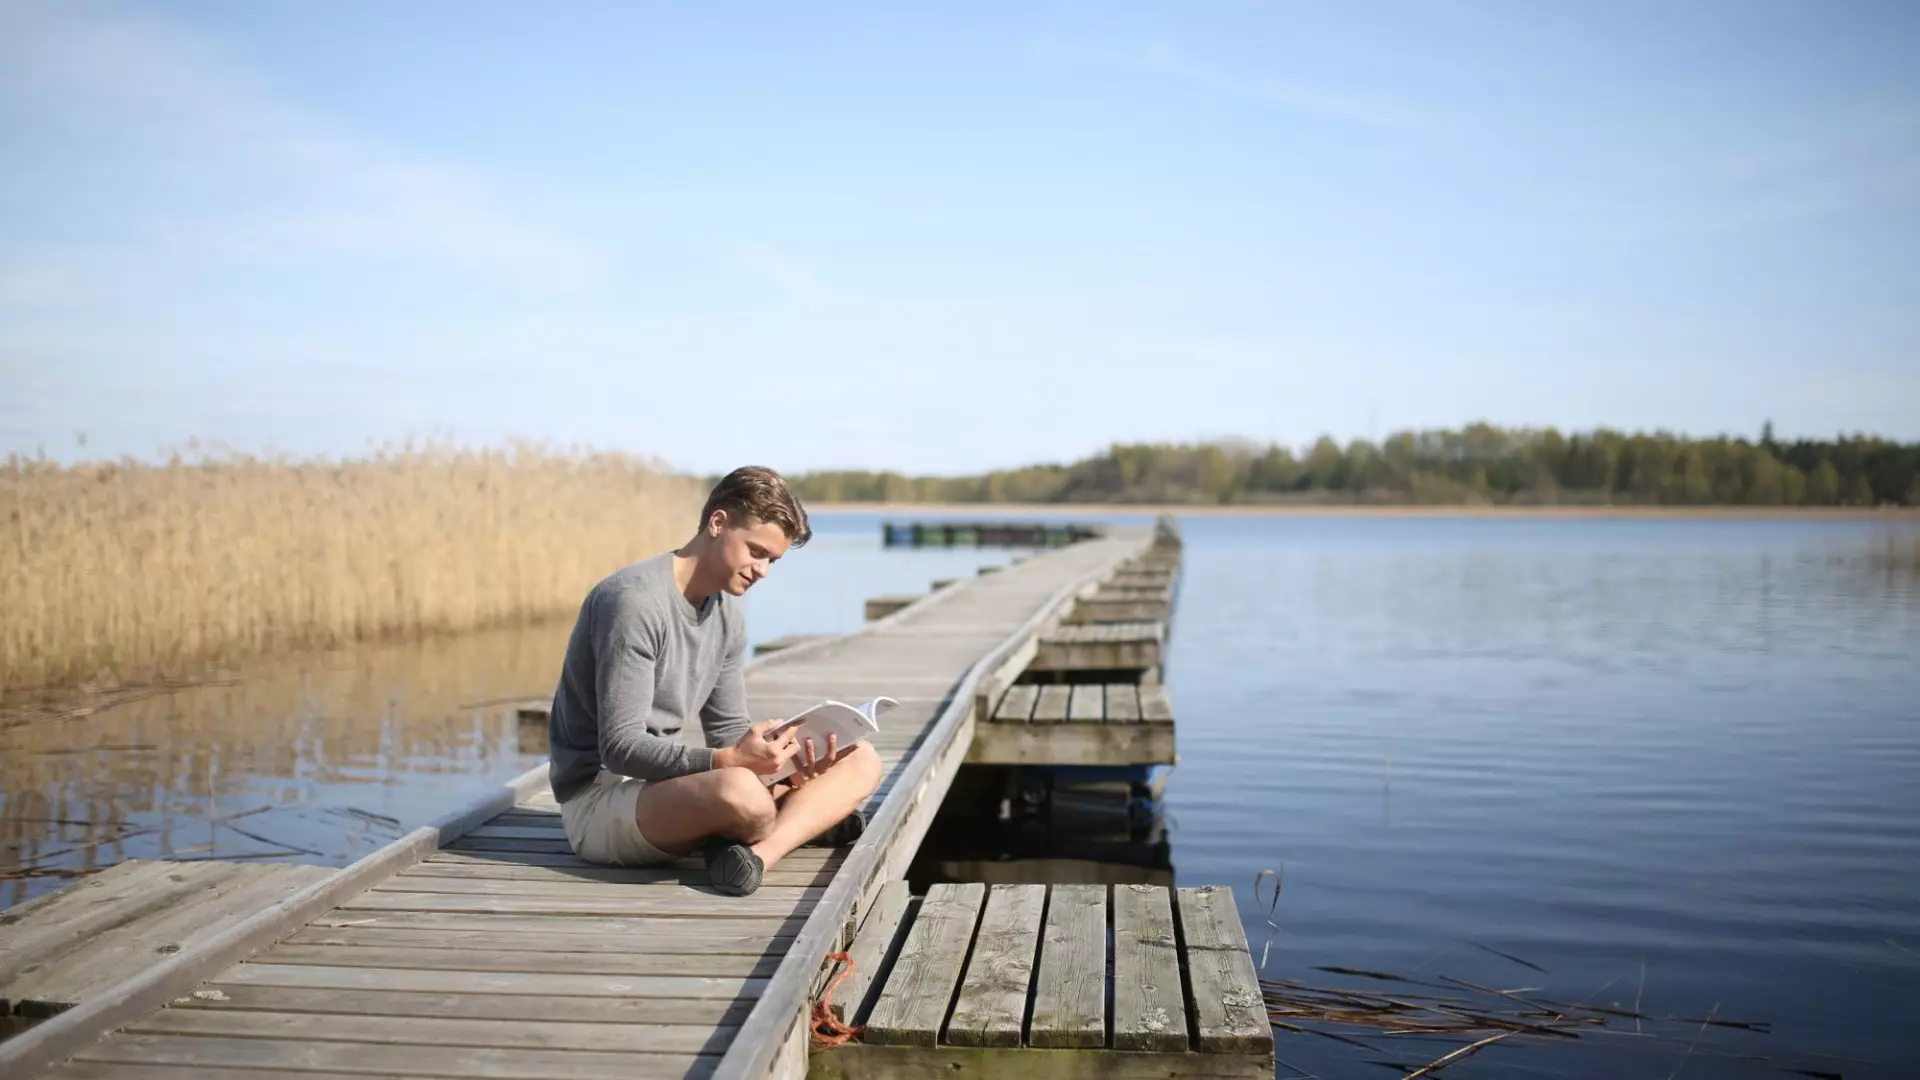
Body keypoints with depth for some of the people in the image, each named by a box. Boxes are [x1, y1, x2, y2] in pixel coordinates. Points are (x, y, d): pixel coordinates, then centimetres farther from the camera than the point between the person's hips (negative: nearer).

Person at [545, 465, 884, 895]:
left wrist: (792, 756, -9)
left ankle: (758, 850, -23)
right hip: (599, 801, -9)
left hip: (663, 785, 9)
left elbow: (728, 730, 12)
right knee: (740, 791, -42)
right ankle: (804, 822, -10)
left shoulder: (728, 613, 9)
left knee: (861, 760, -2)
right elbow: (620, 748, -22)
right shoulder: (633, 600, -18)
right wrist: (724, 762, -34)